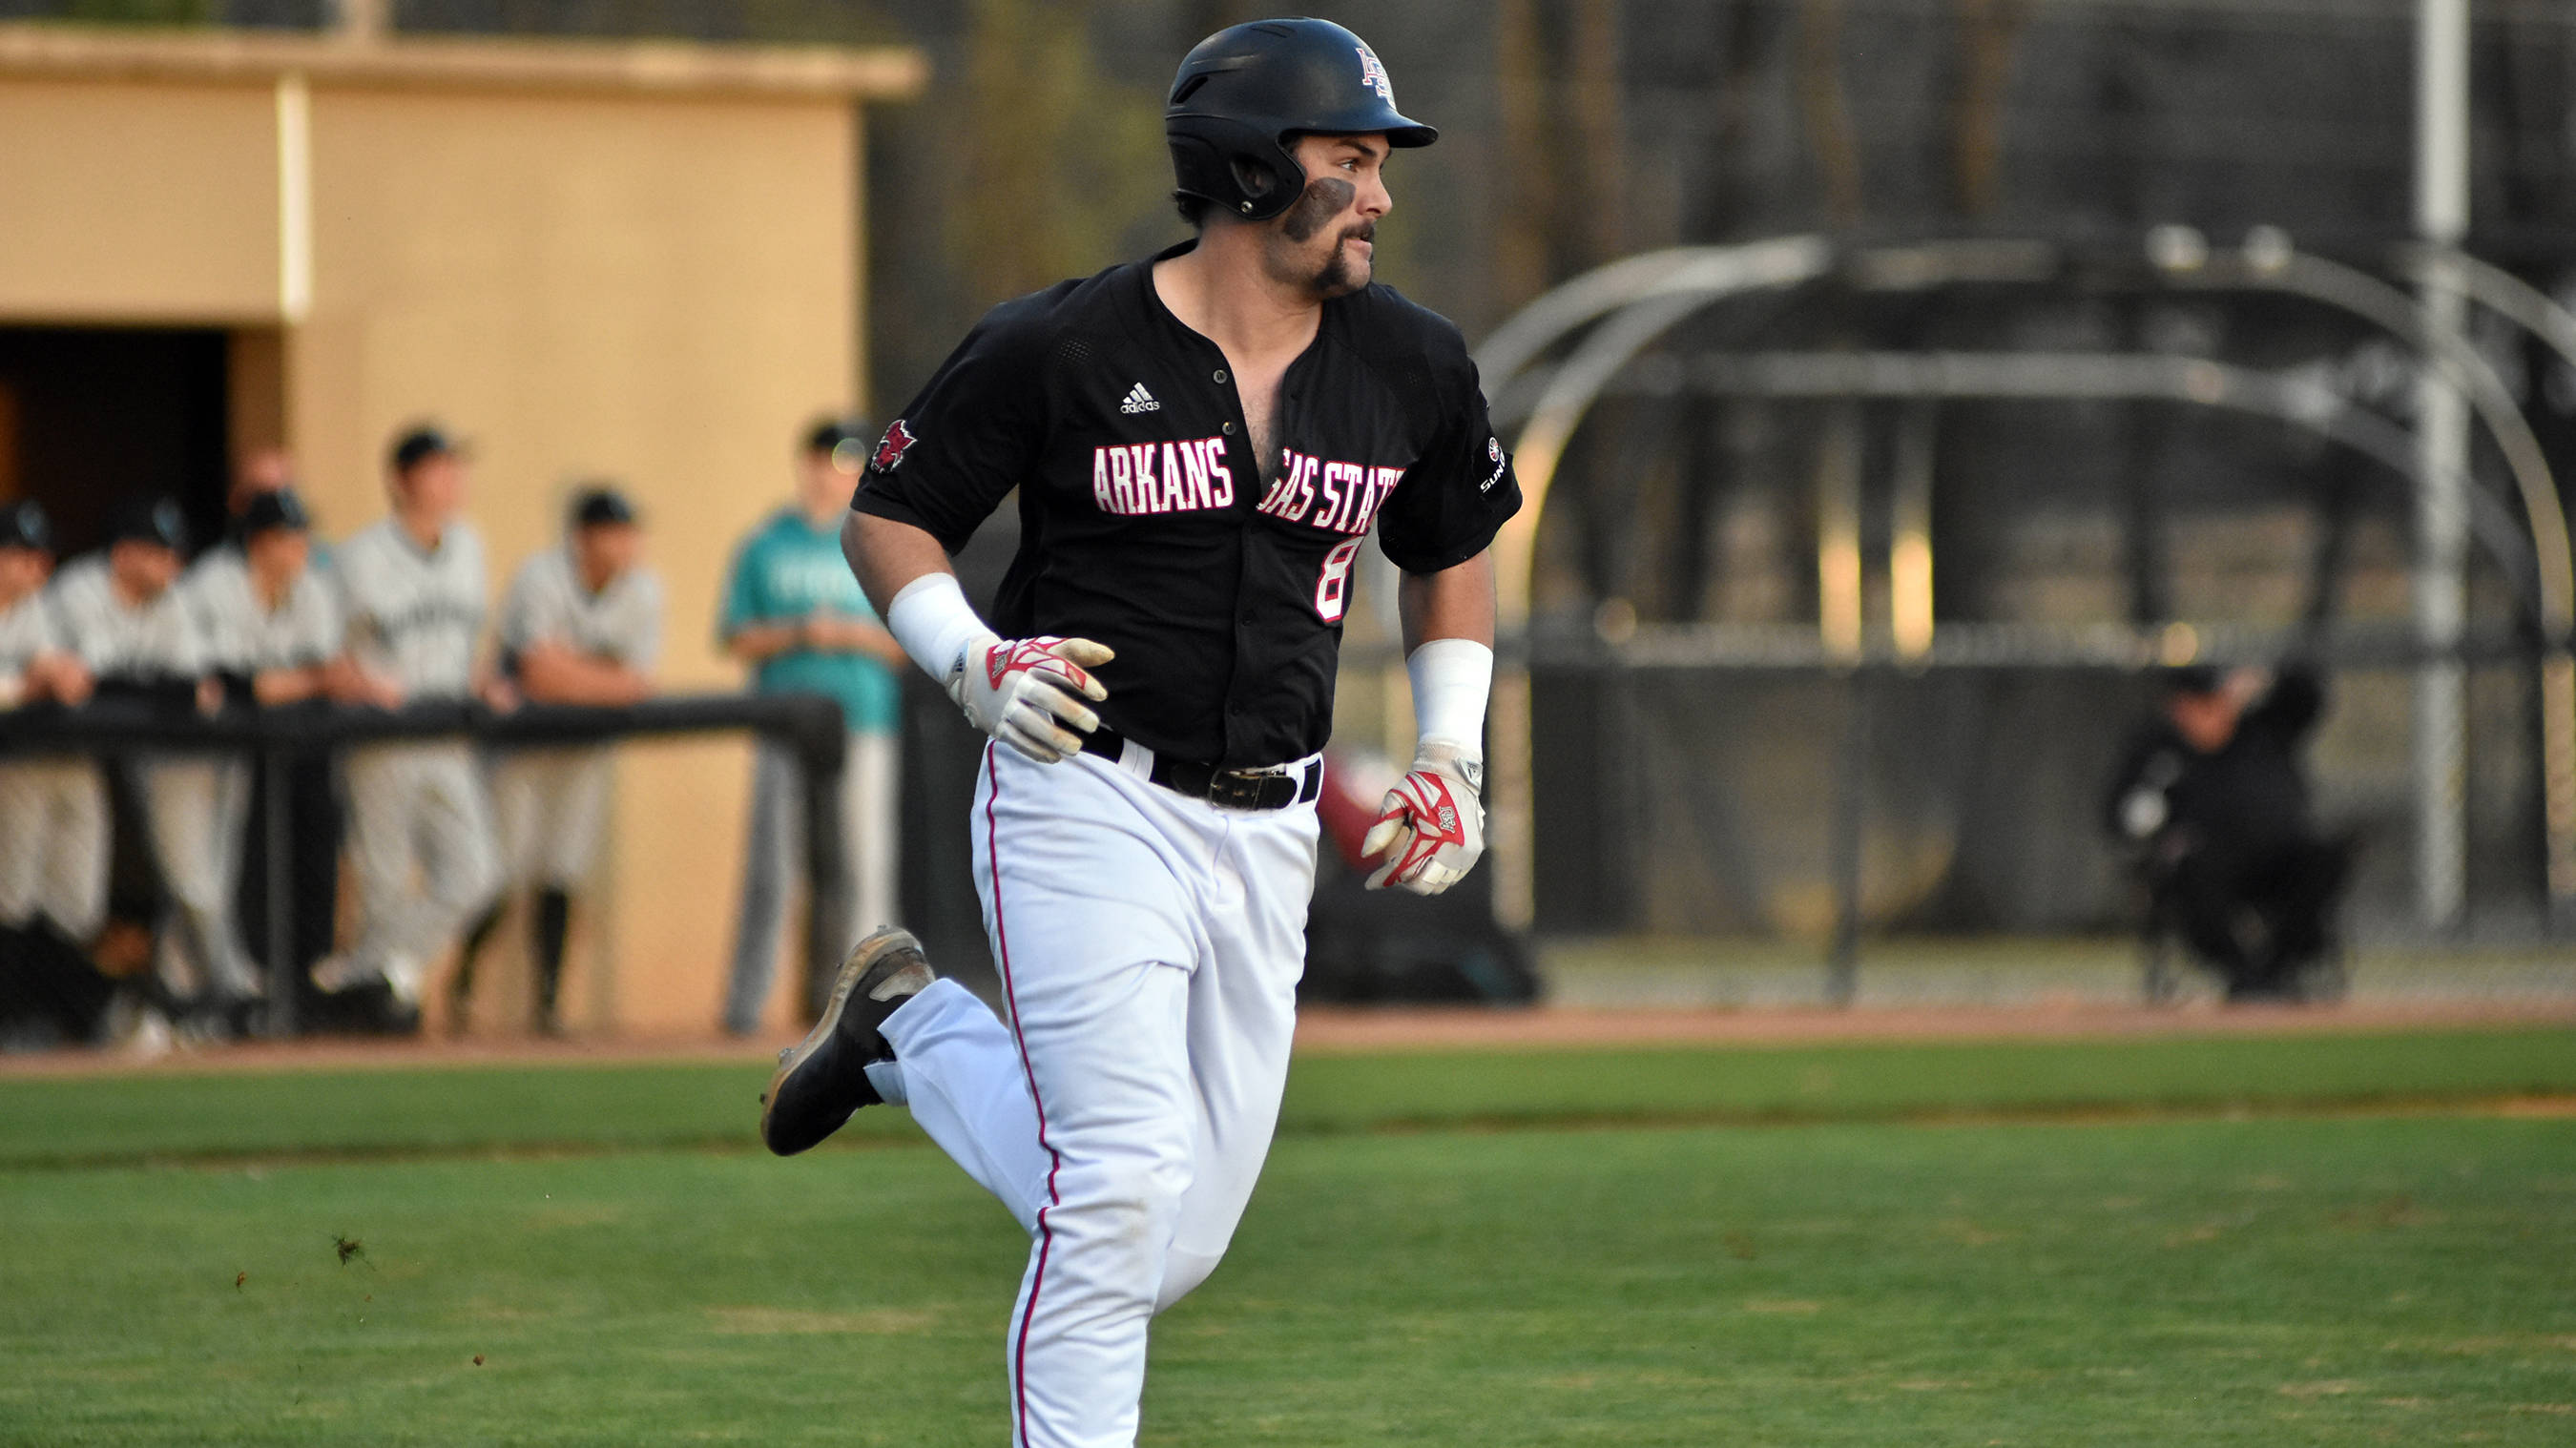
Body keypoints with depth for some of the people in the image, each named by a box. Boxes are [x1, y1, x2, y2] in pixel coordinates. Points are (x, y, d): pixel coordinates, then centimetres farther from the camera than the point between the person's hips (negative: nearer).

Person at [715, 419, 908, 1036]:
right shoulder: (763, 548, 10)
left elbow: (908, 643, 6)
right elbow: (736, 639, 4)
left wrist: (853, 635, -11)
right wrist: (799, 634, -11)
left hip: (862, 722, 1)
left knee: (863, 859, -3)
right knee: (769, 864, -5)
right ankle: (745, 1000, -3)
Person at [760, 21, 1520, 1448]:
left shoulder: (1412, 369, 4)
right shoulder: (1059, 348, -9)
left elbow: (1453, 553, 21)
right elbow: (886, 516, 2)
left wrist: (1452, 763, 11)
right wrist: (976, 663, -15)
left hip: (1265, 836, 5)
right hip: (1089, 805, -5)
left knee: (1172, 1253, 7)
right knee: (1125, 1187, -17)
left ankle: (910, 1026, 28)